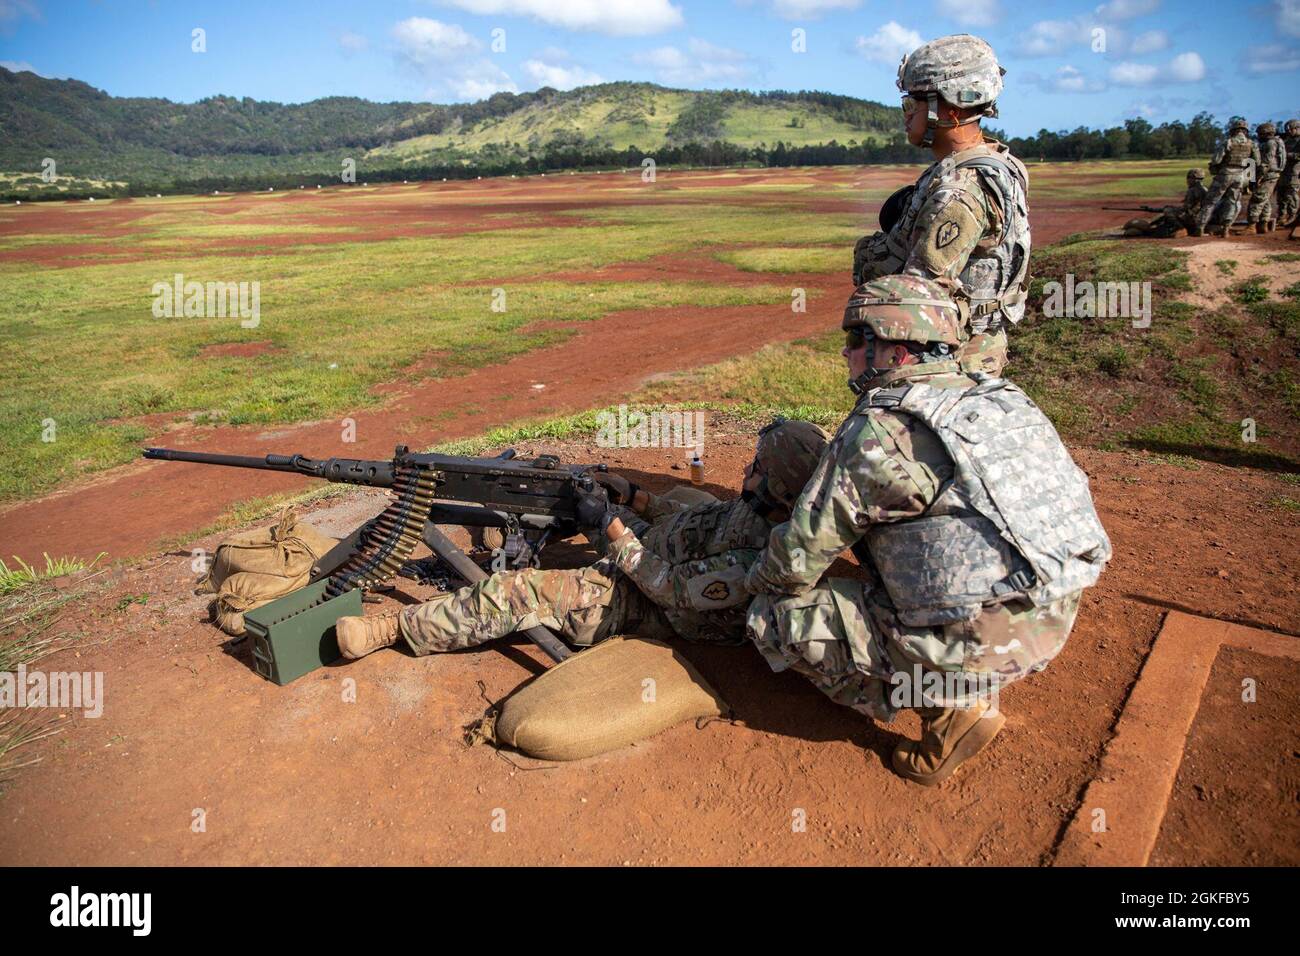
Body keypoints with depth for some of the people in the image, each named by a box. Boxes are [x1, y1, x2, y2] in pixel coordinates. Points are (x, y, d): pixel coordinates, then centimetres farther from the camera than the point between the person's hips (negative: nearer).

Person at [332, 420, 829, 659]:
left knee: (519, 593, -16)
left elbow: (674, 590, -27)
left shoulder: (760, 556, -34)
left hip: (650, 598, -9)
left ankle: (391, 628, -6)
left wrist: (614, 527, -22)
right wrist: (634, 497, 0)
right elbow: (698, 518, 8)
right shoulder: (762, 507, -7)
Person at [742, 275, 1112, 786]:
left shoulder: (877, 431, -16)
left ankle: (948, 702, -3)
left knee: (776, 616, -1)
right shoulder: (998, 396, 7)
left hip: (971, 644, -9)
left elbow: (797, 558, -12)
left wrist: (755, 581, 12)